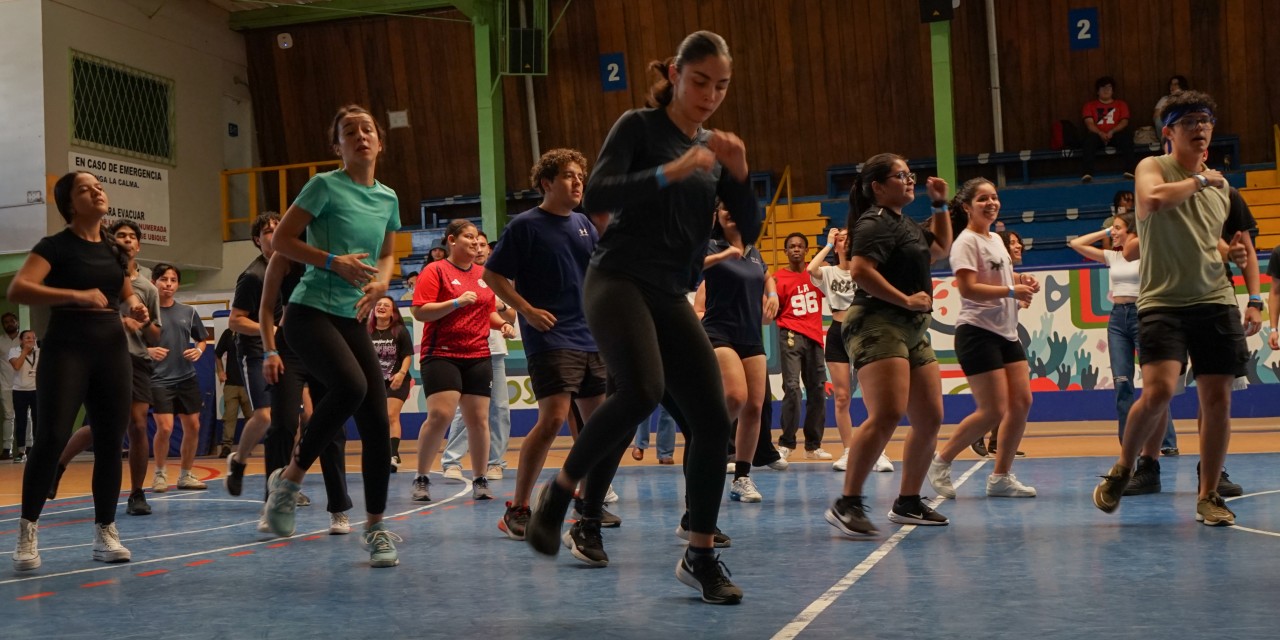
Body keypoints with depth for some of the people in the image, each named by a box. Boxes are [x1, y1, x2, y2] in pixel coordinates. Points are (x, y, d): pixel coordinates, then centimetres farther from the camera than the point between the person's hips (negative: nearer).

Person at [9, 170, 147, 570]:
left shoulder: (115, 249, 13)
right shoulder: (56, 246, -5)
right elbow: (17, 290, -19)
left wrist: (135, 306, 6)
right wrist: (76, 295, -27)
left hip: (112, 348, 6)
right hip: (67, 348, -5)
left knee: (110, 442, 3)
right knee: (51, 437, -14)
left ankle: (105, 532, 11)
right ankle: (28, 530, -3)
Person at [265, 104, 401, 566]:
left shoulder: (388, 198, 11)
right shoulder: (326, 185, -5)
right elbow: (282, 240, -4)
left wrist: (380, 282, 1)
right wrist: (335, 261, -16)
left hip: (354, 318, 6)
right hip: (311, 311, -6)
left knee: (377, 421, -3)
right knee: (350, 386, -32)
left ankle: (376, 528, 9)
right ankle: (291, 477, -10)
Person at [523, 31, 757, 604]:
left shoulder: (713, 149, 15)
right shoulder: (638, 126, -1)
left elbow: (750, 231, 9)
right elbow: (596, 196, -15)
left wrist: (739, 173, -7)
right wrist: (668, 173, -24)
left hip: (671, 298, 6)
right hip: (617, 281, -6)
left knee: (711, 420, -5)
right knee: (641, 391, -31)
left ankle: (700, 556, 9)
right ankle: (559, 490, -9)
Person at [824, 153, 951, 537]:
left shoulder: (904, 224, 22)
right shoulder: (876, 223, -8)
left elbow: (941, 247, 38)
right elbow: (859, 270, -22)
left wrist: (940, 206, 27)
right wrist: (906, 300, -18)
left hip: (913, 332, 10)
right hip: (878, 326, -10)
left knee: (930, 419, 9)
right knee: (886, 415, -25)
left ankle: (908, 503, 20)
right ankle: (847, 505, -24)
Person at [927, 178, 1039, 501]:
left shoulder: (997, 240, 17)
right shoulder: (966, 242, -10)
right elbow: (968, 288, -20)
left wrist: (1022, 280, 9)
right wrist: (1011, 290, -22)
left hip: (1007, 332, 9)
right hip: (978, 332, -9)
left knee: (1021, 402, 2)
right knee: (993, 411, -10)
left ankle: (1001, 476, 11)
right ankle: (941, 461, 7)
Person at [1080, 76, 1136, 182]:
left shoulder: (1121, 104, 17)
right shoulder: (1090, 105, 14)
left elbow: (1124, 121, 2)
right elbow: (1089, 123, -1)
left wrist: (1112, 132, -18)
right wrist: (1100, 133, -22)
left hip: (1115, 135, 1)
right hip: (1098, 135, -1)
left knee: (1126, 136, -33)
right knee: (1090, 138, -36)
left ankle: (1129, 170, -38)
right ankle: (1087, 173, -48)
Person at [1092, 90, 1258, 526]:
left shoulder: (1220, 185, 16)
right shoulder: (1153, 168, 1)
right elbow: (1153, 198, -24)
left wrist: (1254, 301, 20)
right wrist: (1199, 180, -9)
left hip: (1215, 302, 5)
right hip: (1162, 301, -5)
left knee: (1217, 399, 2)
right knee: (1158, 391, -19)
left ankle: (1208, 496, 15)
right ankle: (1122, 471, 5)